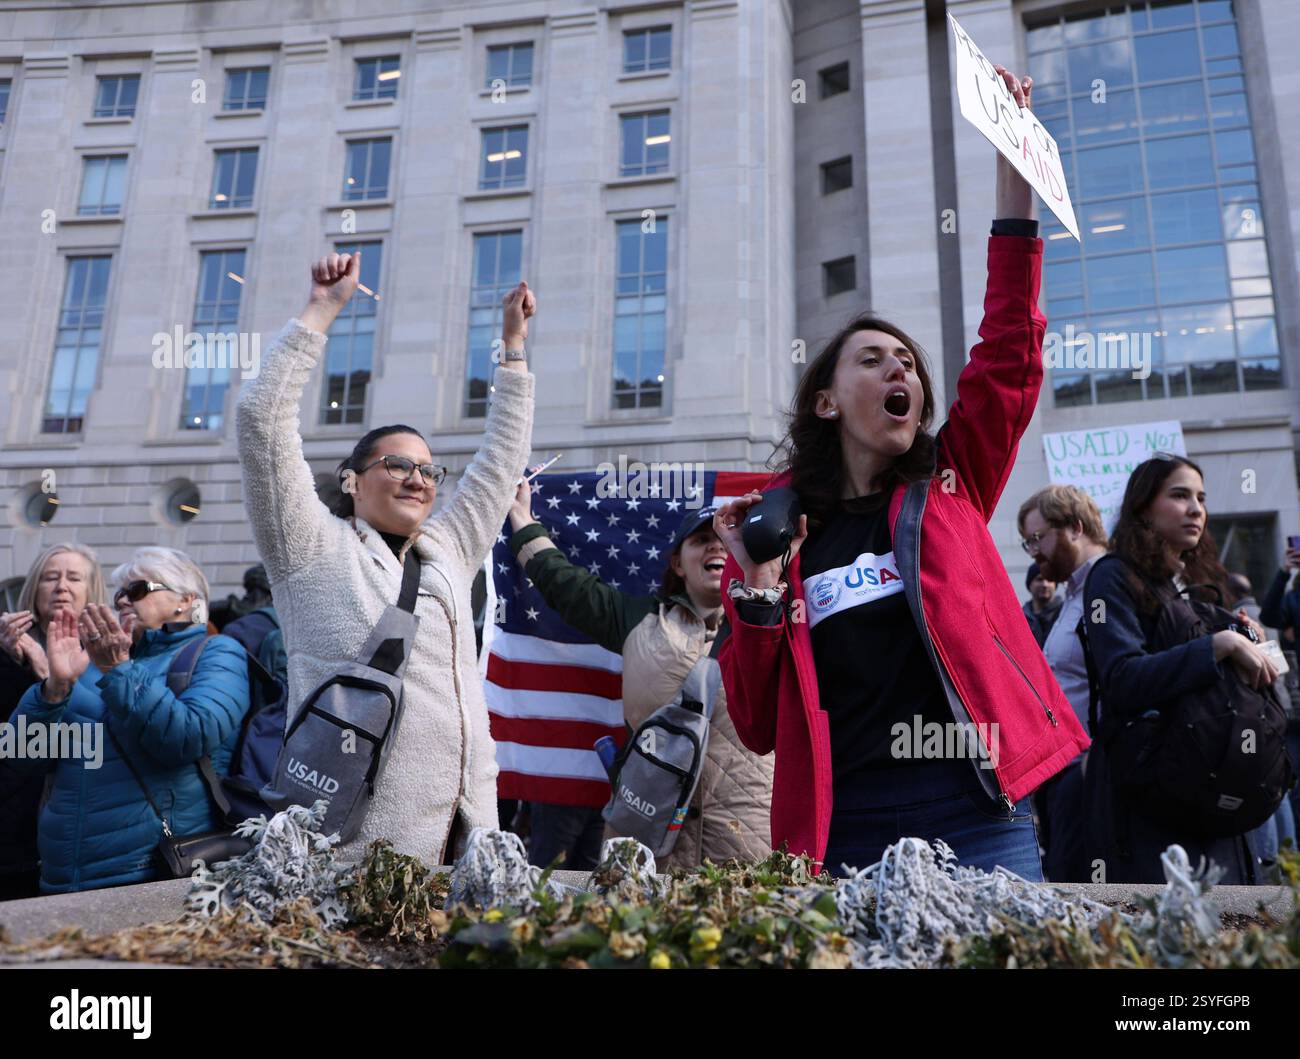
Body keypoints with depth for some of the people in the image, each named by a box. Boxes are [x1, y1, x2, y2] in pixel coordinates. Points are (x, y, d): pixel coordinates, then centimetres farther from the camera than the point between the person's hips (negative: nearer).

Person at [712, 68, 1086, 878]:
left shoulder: (949, 490, 8)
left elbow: (1011, 354, -4)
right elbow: (757, 727, 2)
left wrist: (1015, 169, -7)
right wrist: (758, 589, -13)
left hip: (978, 823, 1)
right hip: (839, 836, -1)